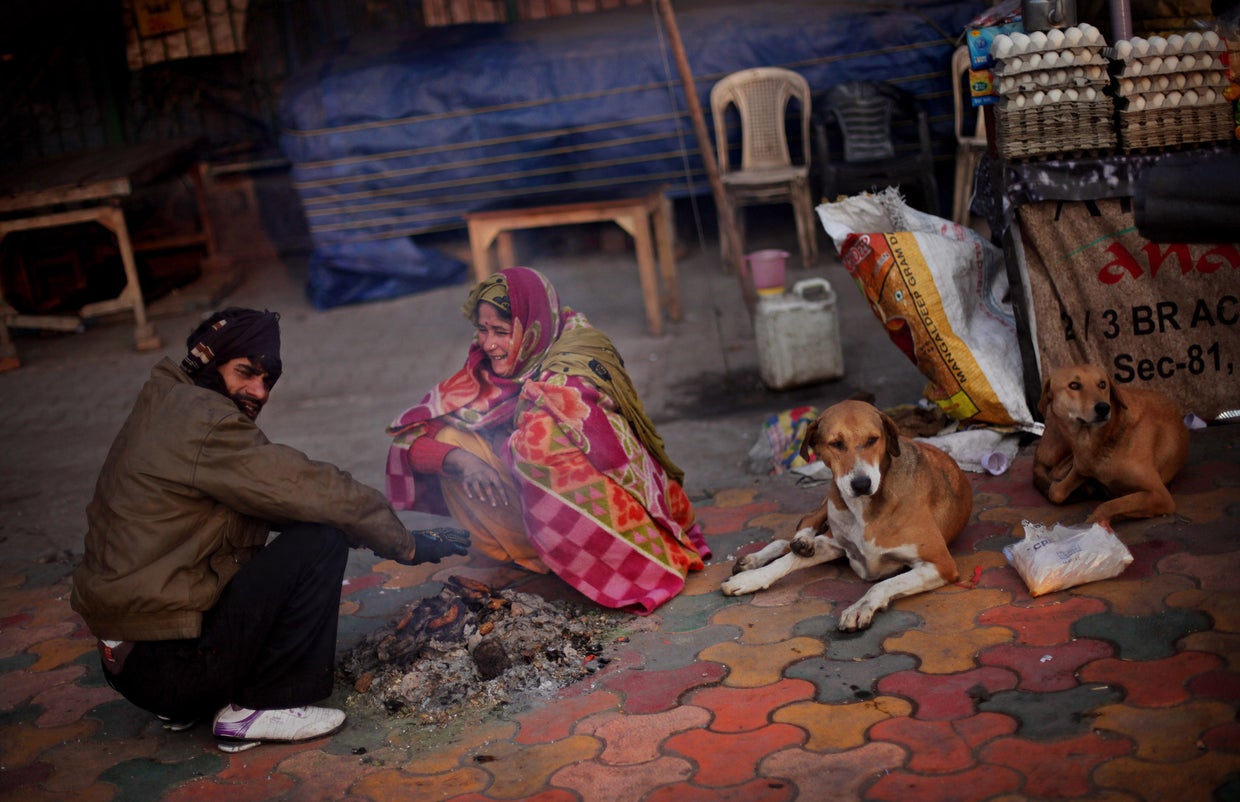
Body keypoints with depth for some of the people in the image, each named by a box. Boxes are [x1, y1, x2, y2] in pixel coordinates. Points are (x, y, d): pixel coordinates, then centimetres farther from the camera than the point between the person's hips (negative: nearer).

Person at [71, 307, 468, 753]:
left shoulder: (167, 409, 15)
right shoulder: (204, 423, -16)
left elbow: (286, 493, 15)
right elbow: (313, 489, -15)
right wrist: (408, 544, -3)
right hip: (168, 662, -10)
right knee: (320, 540, -12)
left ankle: (187, 706, 17)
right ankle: (262, 708, -5)